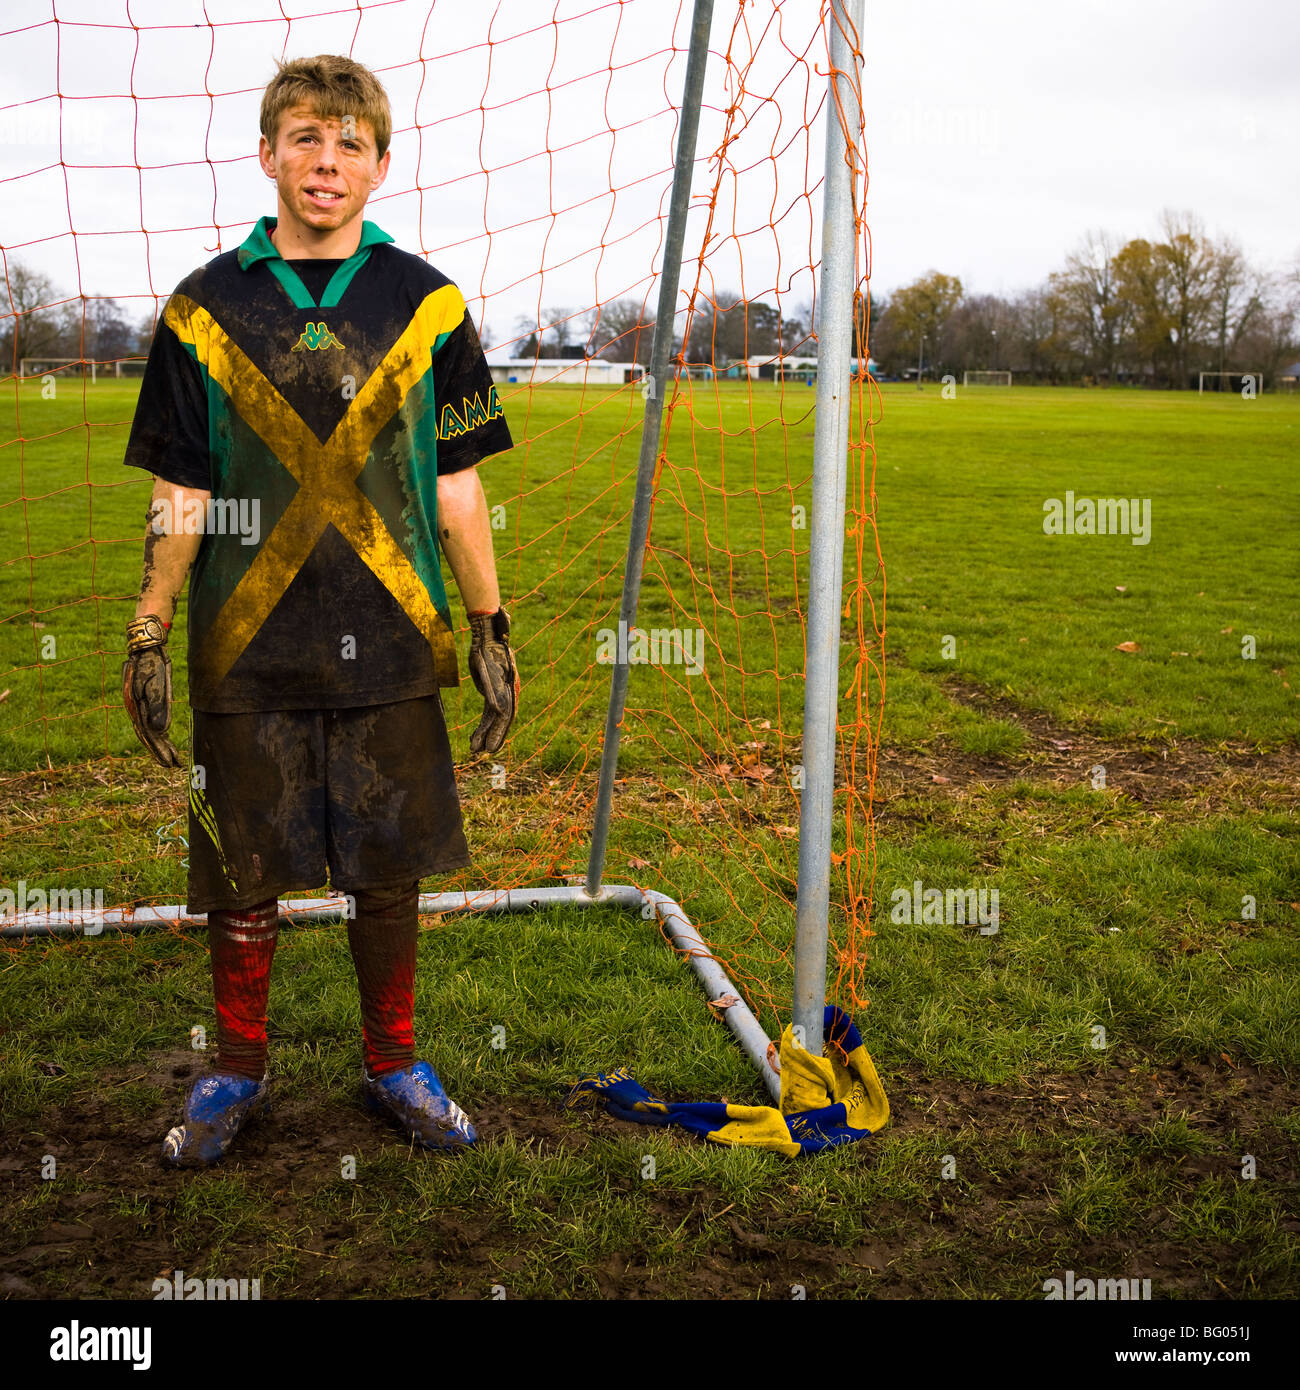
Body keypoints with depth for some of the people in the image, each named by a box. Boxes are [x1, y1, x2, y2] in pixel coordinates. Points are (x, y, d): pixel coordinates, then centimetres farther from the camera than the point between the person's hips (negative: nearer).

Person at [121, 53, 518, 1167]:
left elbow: (457, 486, 6)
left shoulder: (426, 305, 4)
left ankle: (393, 1065, 28)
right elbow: (181, 495, 5)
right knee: (244, 877, 8)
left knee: (388, 875, 8)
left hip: (390, 651, 0)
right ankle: (239, 1072, 28)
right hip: (248, 653, 0)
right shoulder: (208, 307, 4)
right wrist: (149, 638, 2)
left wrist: (490, 631, 5)